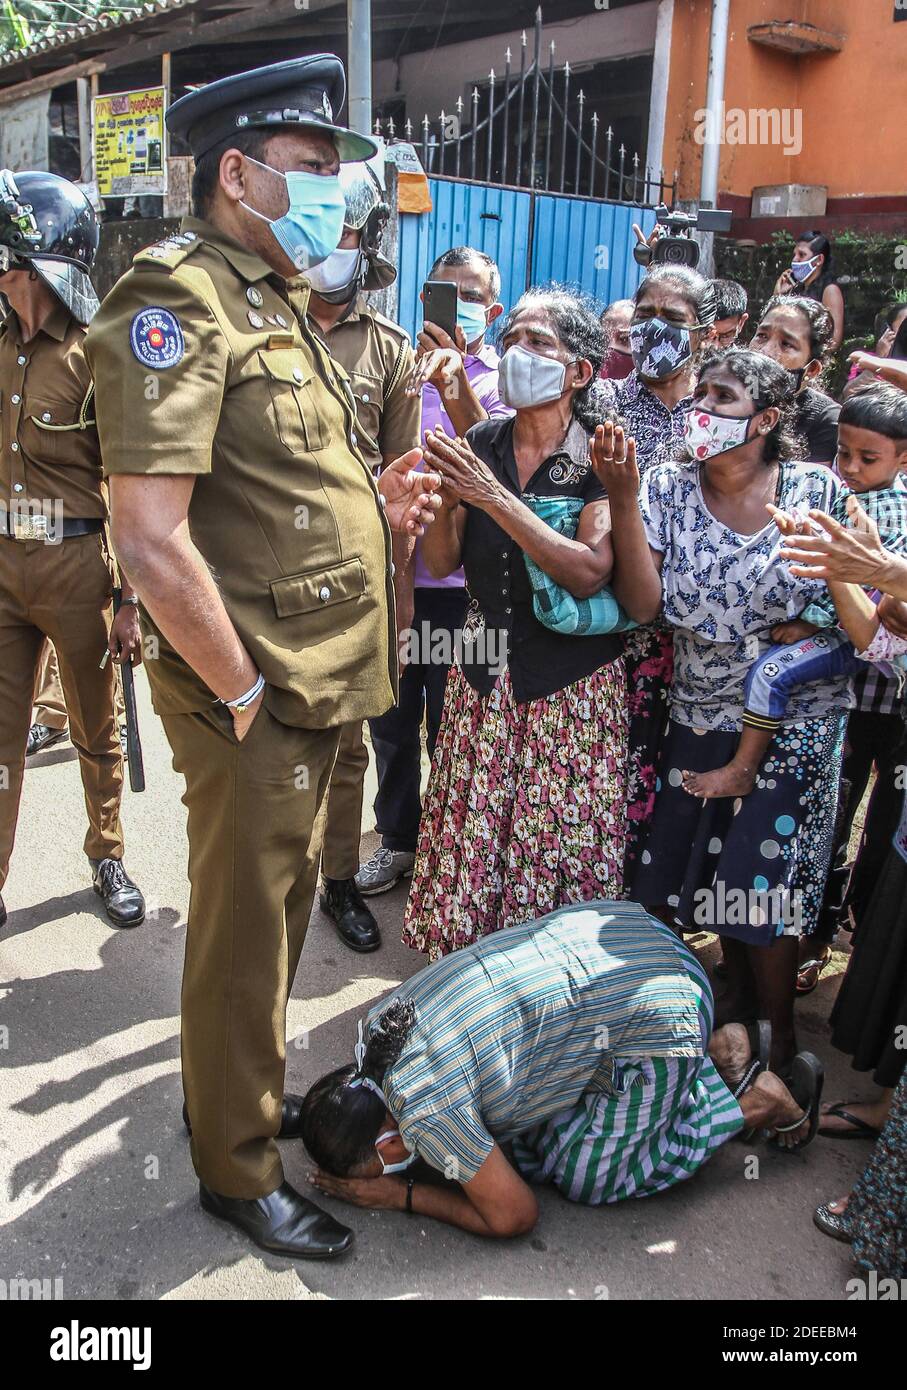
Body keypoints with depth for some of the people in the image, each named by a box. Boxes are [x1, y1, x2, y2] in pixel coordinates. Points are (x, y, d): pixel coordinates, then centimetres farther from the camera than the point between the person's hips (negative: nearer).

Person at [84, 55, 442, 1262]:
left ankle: (252, 1083, 44)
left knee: (282, 904, 22)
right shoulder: (178, 301, -17)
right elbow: (151, 540, -26)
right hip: (251, 702, -9)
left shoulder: (273, 304, 15)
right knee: (245, 931, 6)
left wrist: (372, 503, 5)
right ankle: (238, 1170, 27)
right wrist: (242, 693, -18)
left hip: (313, 686, 9)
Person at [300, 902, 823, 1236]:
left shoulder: (422, 1109, -20)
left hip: (662, 1010, -9)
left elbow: (515, 1216, -8)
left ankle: (757, 1102, 13)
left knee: (585, 1178, 6)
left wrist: (403, 1194, -1)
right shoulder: (380, 1024, 3)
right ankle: (714, 1052, 19)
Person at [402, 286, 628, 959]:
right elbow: (442, 564, 4)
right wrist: (446, 501, -16)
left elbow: (588, 573, -20)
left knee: (559, 847, -2)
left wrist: (495, 499, -23)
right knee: (471, 842, 3)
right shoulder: (479, 445, 5)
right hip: (485, 672, 4)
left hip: (572, 684, -3)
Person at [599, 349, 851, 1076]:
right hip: (700, 721, 3)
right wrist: (622, 497, -21)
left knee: (766, 879, 2)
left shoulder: (817, 490, -8)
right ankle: (739, 995, 39)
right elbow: (644, 604, -15)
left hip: (794, 728, -2)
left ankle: (778, 1032, 26)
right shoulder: (668, 488, -3)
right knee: (715, 872, 11)